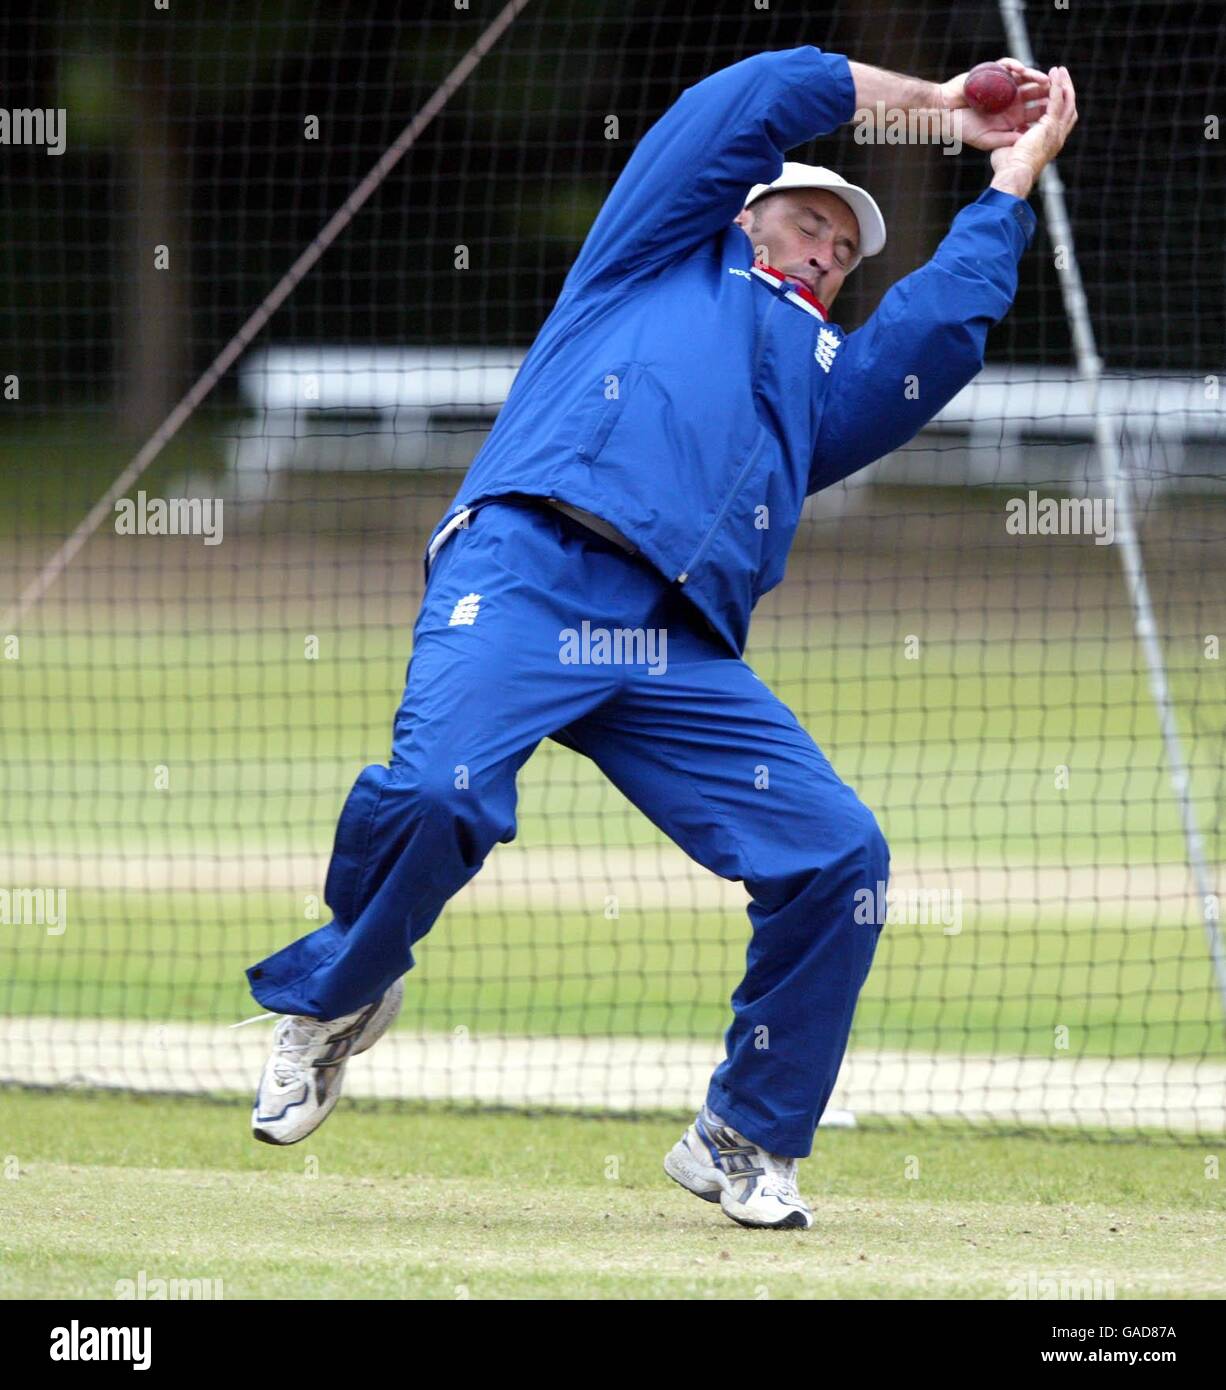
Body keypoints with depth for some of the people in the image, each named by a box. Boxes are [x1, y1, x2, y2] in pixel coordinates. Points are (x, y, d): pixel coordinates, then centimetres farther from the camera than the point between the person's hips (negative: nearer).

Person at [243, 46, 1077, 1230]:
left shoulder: (818, 384, 38)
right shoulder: (664, 254, 26)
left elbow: (945, 318, 23)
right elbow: (761, 95, 20)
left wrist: (1013, 171, 31)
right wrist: (933, 100, 30)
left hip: (682, 657, 5)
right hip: (530, 567, -5)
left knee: (840, 856, -10)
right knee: (437, 793, -30)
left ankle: (745, 1142, 5)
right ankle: (332, 998, 1)